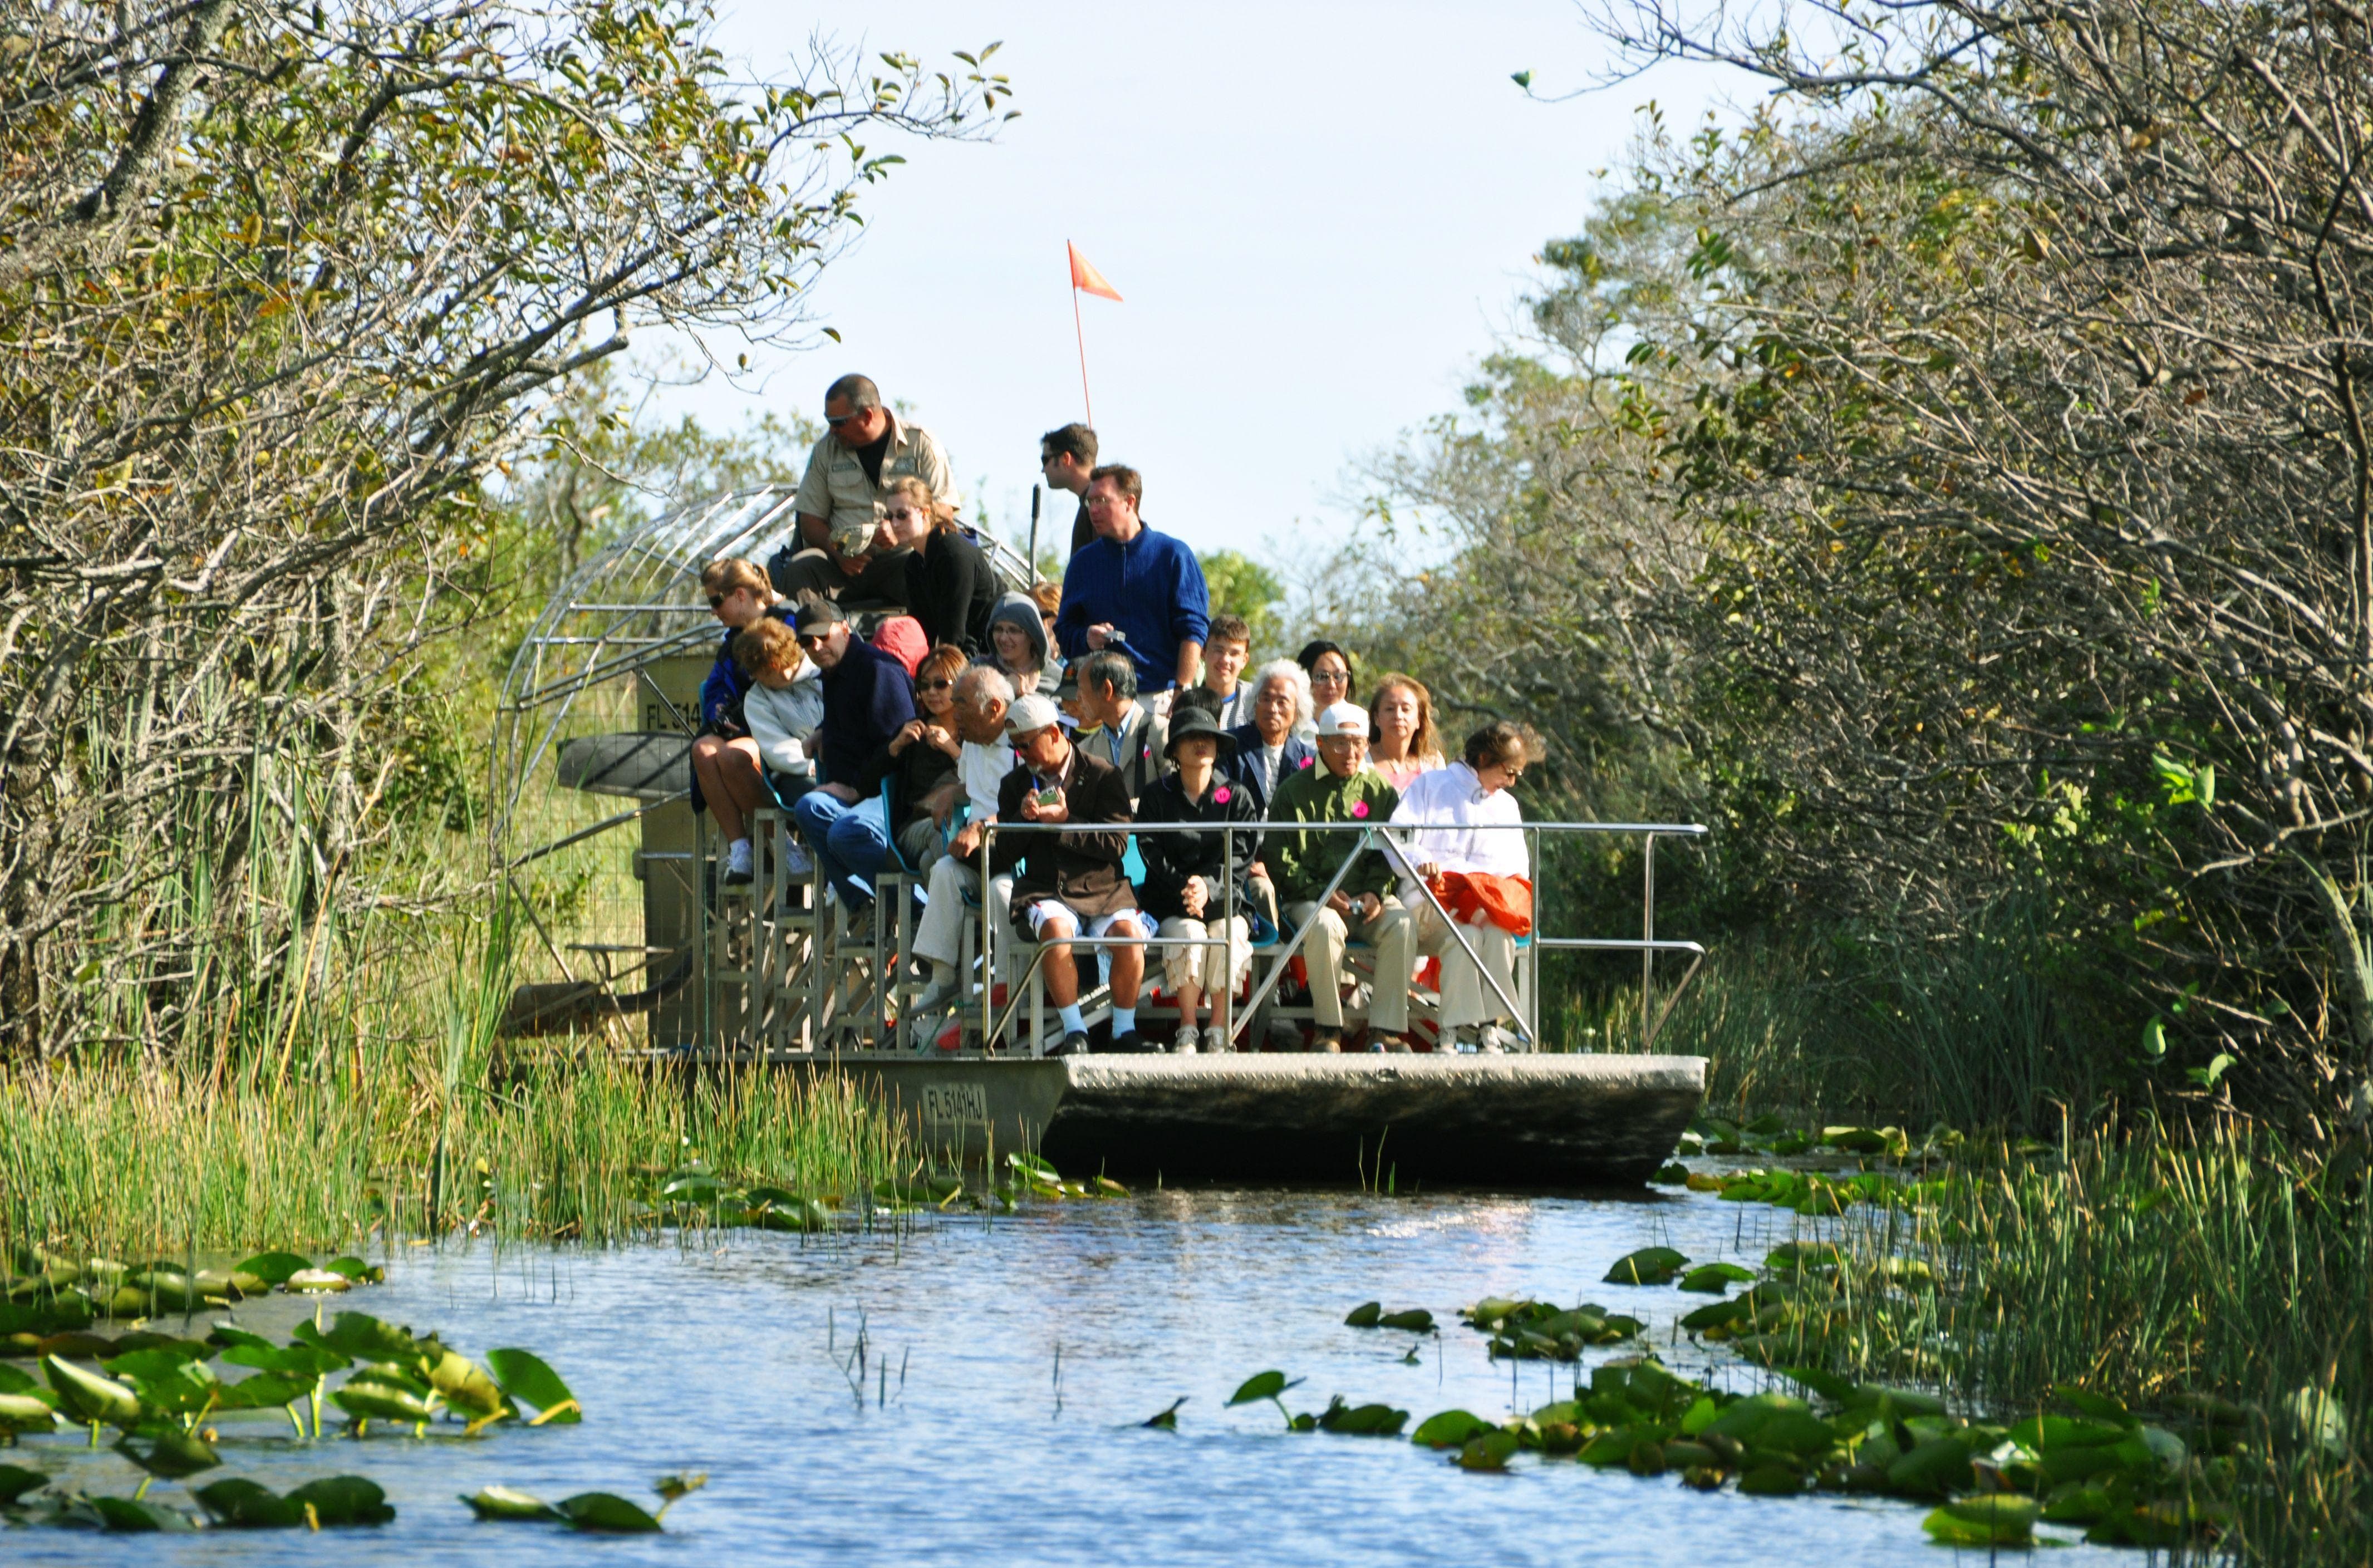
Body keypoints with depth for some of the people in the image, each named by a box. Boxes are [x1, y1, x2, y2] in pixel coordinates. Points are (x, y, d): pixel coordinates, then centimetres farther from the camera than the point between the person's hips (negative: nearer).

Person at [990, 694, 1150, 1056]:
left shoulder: (1102, 777, 3)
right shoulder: (1015, 784, 14)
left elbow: (1117, 845, -5)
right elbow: (1004, 856, 11)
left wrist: (1065, 821, -14)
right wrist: (1024, 818, -8)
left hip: (1103, 889, -1)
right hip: (1045, 891, 1)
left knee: (1128, 933, -31)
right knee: (1055, 928, -34)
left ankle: (1124, 1031, -13)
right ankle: (1074, 1032, -27)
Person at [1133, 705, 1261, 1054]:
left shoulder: (1236, 796, 10)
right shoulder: (1157, 796, 9)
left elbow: (1242, 852, -2)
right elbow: (1152, 852, -1)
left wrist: (1209, 886, -21)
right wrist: (1184, 887, -19)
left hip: (1226, 898, 0)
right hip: (1170, 904, 0)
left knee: (1227, 936, -31)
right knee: (1189, 934, -32)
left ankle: (1218, 1031, -23)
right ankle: (1186, 1032, -28)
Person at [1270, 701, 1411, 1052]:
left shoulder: (1379, 791, 13)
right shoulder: (1293, 792, 6)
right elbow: (1280, 860, 2)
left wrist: (1376, 893, -9)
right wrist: (1320, 892, -12)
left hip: (1369, 897, 2)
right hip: (1310, 898, -2)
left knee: (1400, 925, -29)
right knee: (1324, 927, -36)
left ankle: (1385, 1030, -25)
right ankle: (1329, 1029, -24)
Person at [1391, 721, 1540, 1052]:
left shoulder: (1507, 806, 27)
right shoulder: (1431, 786, 13)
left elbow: (1517, 871, 19)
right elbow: (1397, 839, -2)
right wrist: (1420, 861, -24)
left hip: (1486, 903, 3)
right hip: (1429, 900, -3)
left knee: (1498, 932, -34)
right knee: (1464, 932, -38)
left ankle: (1489, 1025, -36)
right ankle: (1456, 1028, -37)